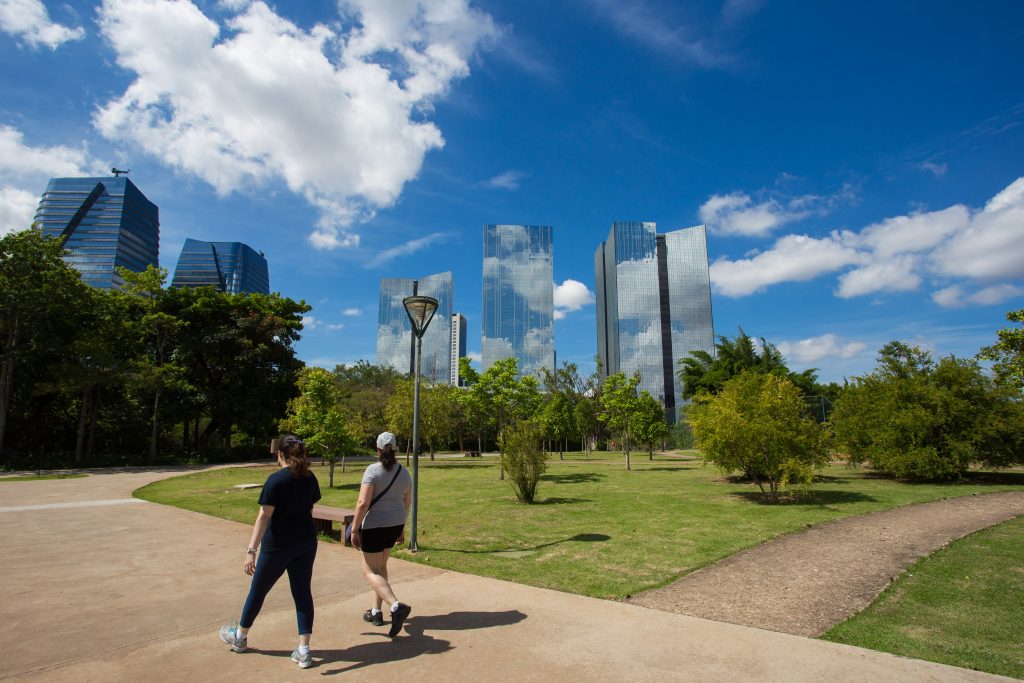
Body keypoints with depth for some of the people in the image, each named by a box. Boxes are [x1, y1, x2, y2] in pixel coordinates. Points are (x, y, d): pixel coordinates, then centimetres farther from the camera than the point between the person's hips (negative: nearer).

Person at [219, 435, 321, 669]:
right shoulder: (310, 478, 1)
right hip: (306, 543, 4)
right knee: (302, 592, 7)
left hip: (278, 545, -4)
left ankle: (240, 637, 39)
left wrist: (251, 550, -20)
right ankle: (304, 650, 6)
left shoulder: (276, 479, -16)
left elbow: (264, 516, -20)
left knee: (258, 590, 17)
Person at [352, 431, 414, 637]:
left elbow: (363, 503, -22)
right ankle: (376, 612, 28)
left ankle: (397, 606, -17)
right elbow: (406, 504, 10)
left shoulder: (373, 470, -16)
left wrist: (354, 530, -13)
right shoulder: (404, 473, 2)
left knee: (371, 571, 3)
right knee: (381, 565, 23)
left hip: (374, 527, -6)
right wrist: (402, 529, 20)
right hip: (395, 525, 7)